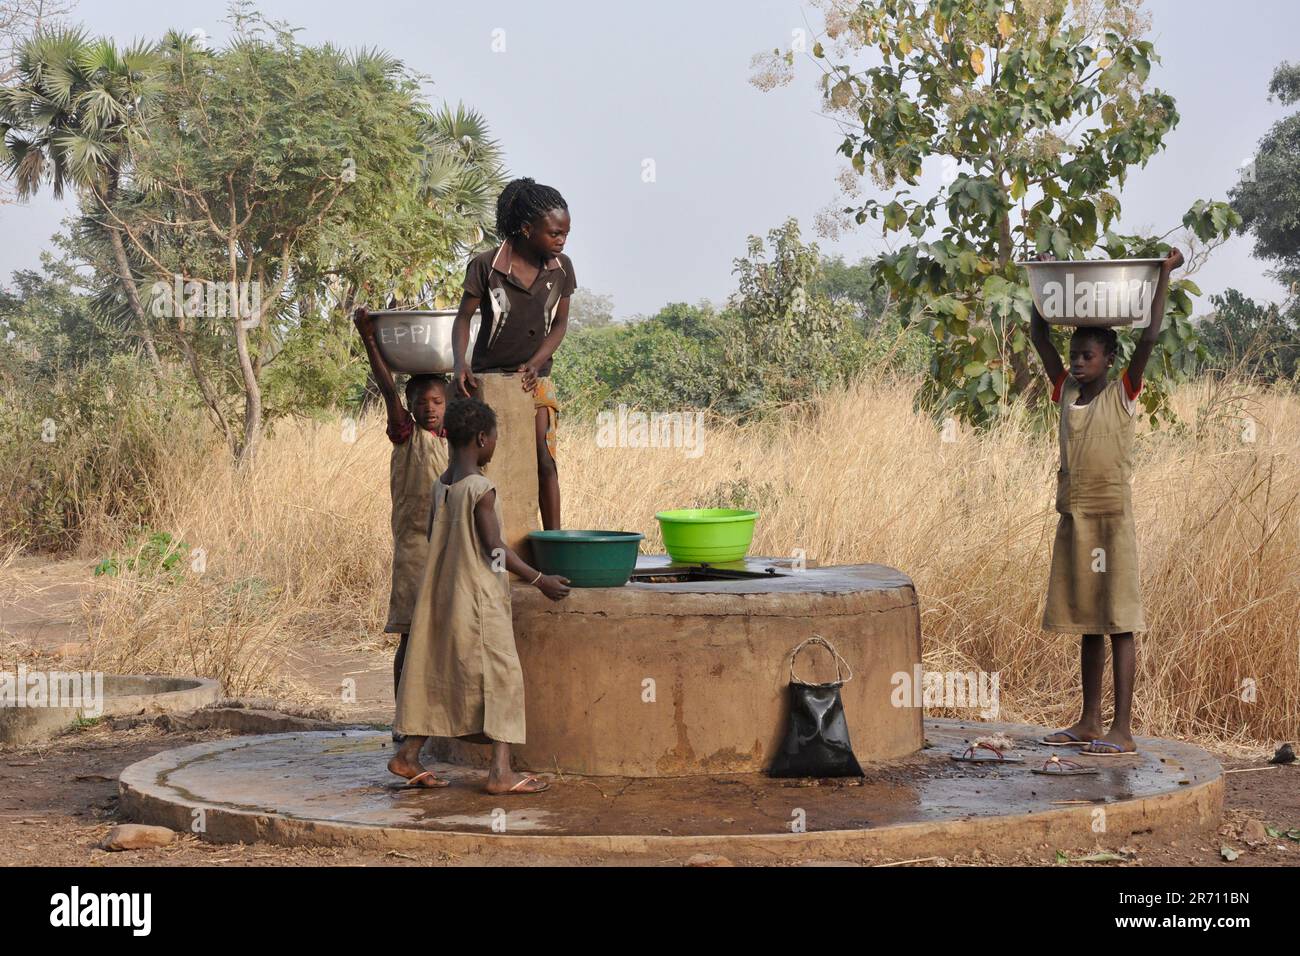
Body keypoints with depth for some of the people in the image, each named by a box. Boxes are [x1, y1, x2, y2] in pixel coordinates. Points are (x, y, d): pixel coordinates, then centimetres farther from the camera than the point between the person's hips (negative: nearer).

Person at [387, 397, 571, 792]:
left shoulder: (440, 486, 7)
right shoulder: (481, 489, -17)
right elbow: (495, 548, -18)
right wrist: (539, 580, -10)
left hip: (444, 593, 8)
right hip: (478, 596, -8)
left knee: (439, 674, 16)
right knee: (501, 675, -4)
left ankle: (408, 754, 20)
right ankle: (501, 771, -7)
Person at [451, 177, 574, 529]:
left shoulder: (561, 268, -4)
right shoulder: (486, 266, -14)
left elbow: (559, 323, 3)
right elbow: (463, 318, -6)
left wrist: (535, 364, -12)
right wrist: (460, 363, -23)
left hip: (534, 378, 2)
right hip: (487, 378, -2)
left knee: (543, 458, -9)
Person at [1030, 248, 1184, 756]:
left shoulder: (1123, 393, -4)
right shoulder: (1066, 392, 9)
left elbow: (1150, 336, -12)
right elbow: (1039, 337, 13)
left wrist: (1165, 274, -11)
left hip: (1112, 518, -6)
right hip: (1072, 519, 6)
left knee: (1118, 623, -5)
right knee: (1087, 623, 12)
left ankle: (1123, 730, -4)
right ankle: (1089, 723, 19)